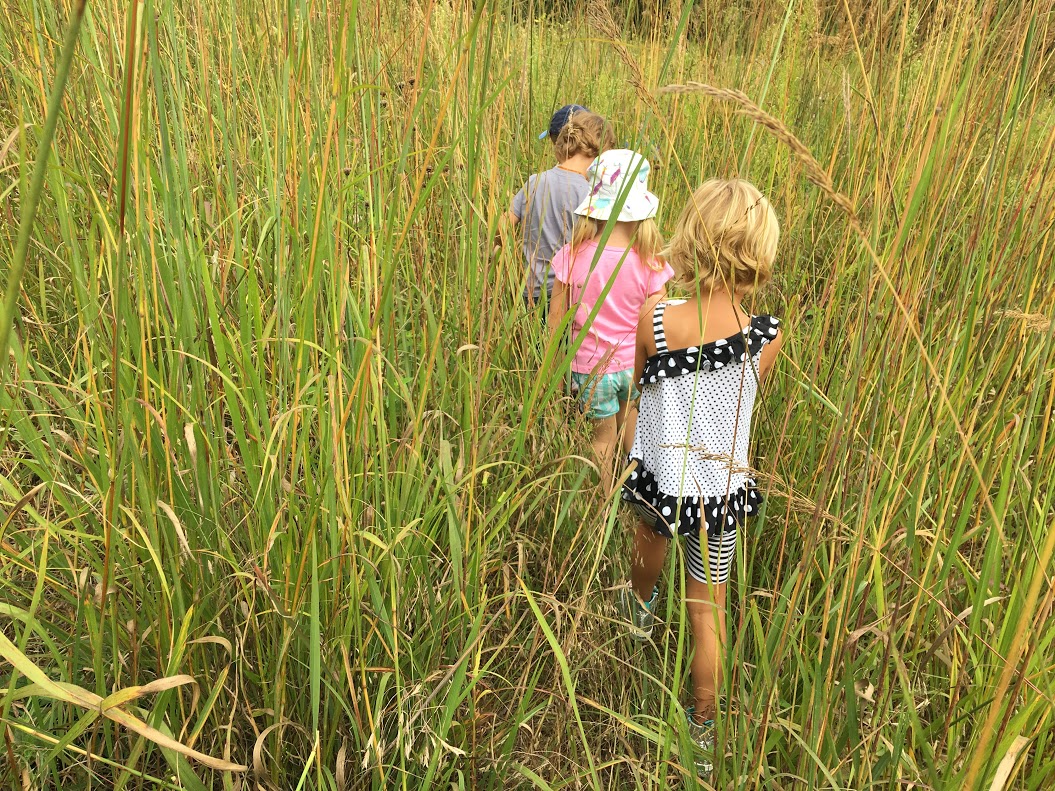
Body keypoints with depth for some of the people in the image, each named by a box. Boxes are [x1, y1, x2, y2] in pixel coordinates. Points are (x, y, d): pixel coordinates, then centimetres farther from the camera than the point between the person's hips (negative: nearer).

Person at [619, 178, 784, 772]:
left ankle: (641, 608, 69)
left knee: (650, 545, 36)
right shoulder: (768, 338, -19)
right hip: (723, 494, -1)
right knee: (709, 612, 18)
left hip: (660, 481, 1)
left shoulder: (653, 319, -22)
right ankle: (704, 732, 35)